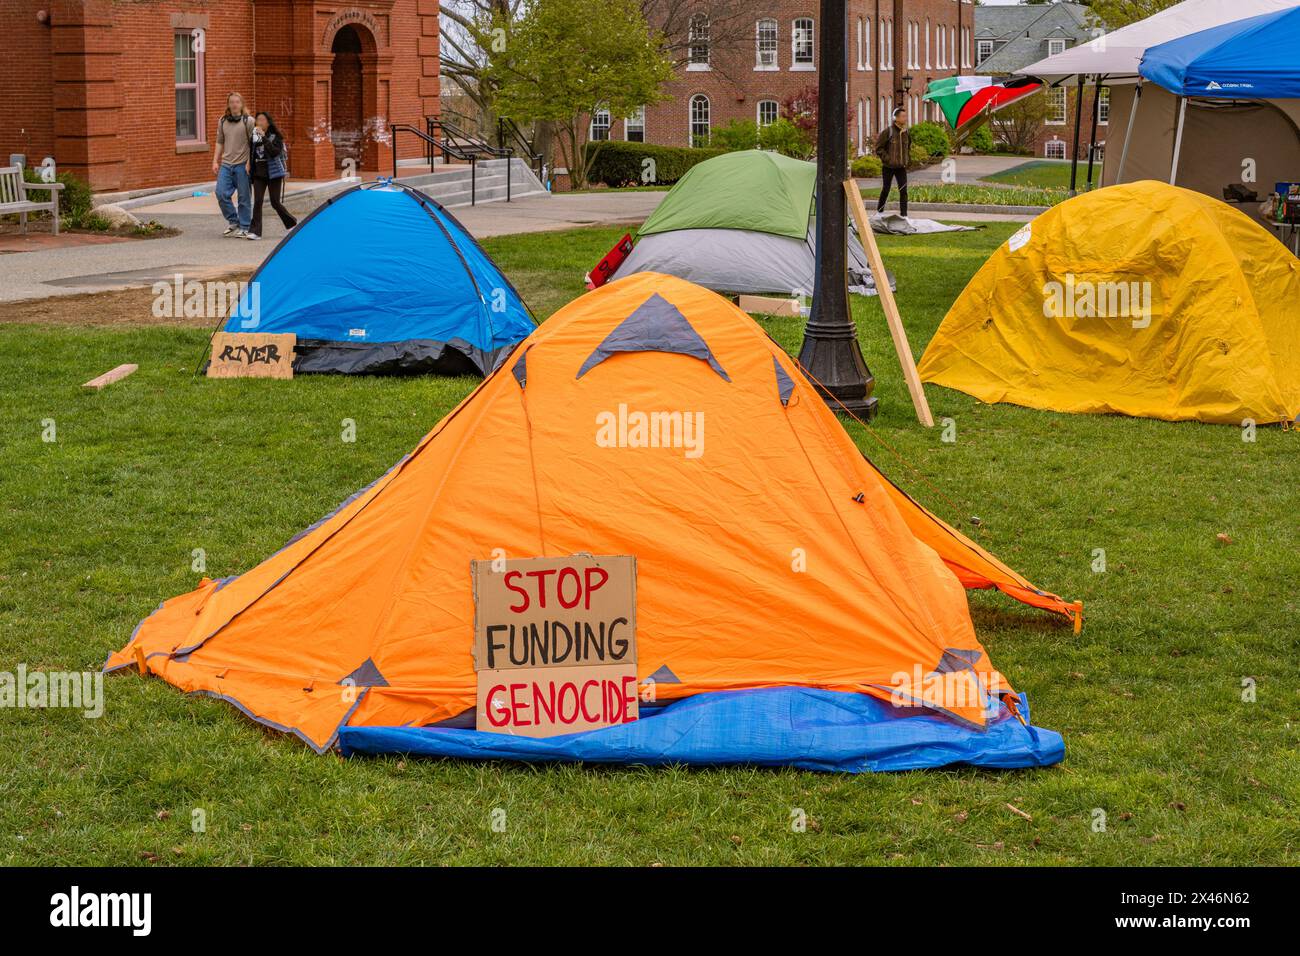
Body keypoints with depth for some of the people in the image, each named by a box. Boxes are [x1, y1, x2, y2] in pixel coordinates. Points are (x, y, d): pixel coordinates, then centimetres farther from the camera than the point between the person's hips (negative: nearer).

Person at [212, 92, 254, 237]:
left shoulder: (248, 121, -3)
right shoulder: (222, 121, 11)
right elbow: (220, 143, 18)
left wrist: (249, 163, -13)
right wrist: (215, 161, 11)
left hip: (242, 165, -4)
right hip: (226, 164, 4)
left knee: (243, 197, 0)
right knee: (221, 193, -3)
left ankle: (244, 227, 10)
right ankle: (233, 221, 14)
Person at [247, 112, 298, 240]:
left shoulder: (275, 137, -5)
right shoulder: (254, 137, 7)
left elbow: (274, 152, -23)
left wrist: (264, 137, -25)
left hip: (273, 173, -4)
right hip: (258, 174, 4)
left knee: (275, 202, 1)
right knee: (257, 201, -8)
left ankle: (292, 223, 25)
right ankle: (255, 231, -10)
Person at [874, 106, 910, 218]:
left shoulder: (906, 132, 5)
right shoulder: (888, 131, -12)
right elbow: (879, 148, -9)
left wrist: (907, 158, 11)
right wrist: (887, 159, -14)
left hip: (901, 167, 4)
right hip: (888, 167, -4)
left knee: (903, 191, -3)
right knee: (885, 190, 6)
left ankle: (904, 215, 0)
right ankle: (879, 211, 24)